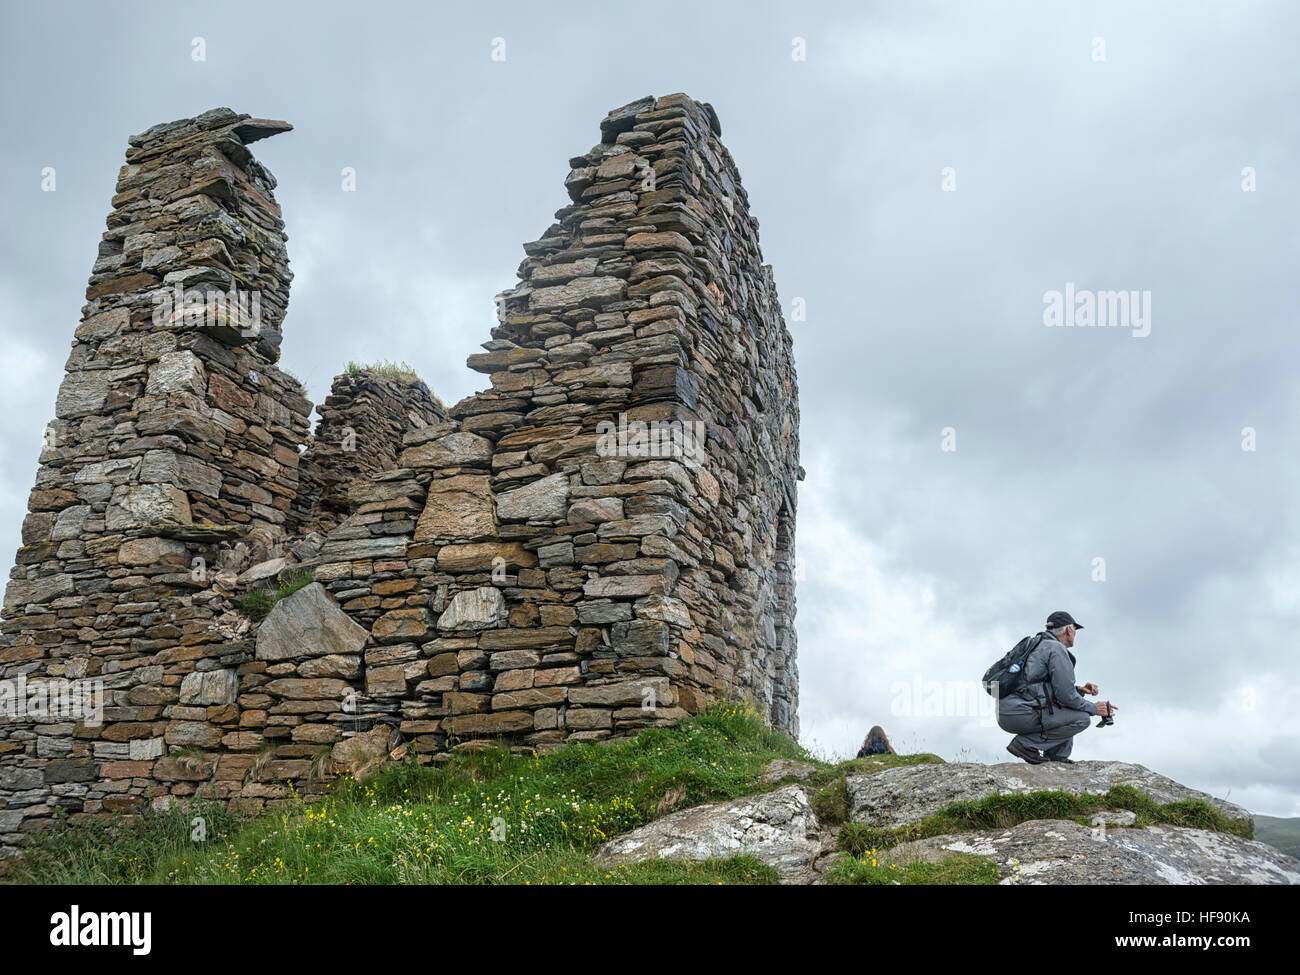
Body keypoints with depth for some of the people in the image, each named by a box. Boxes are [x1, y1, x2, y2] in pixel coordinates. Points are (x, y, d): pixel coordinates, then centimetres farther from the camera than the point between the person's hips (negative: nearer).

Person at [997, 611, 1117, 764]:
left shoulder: (1038, 646, 22)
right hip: (1020, 715, -10)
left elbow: (1055, 687, 30)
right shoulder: (1057, 649, -7)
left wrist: (1079, 689, 17)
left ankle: (1058, 757, 18)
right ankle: (1026, 743, -7)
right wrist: (1094, 708, 3)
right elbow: (1065, 695, -12)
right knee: (1081, 718, -4)